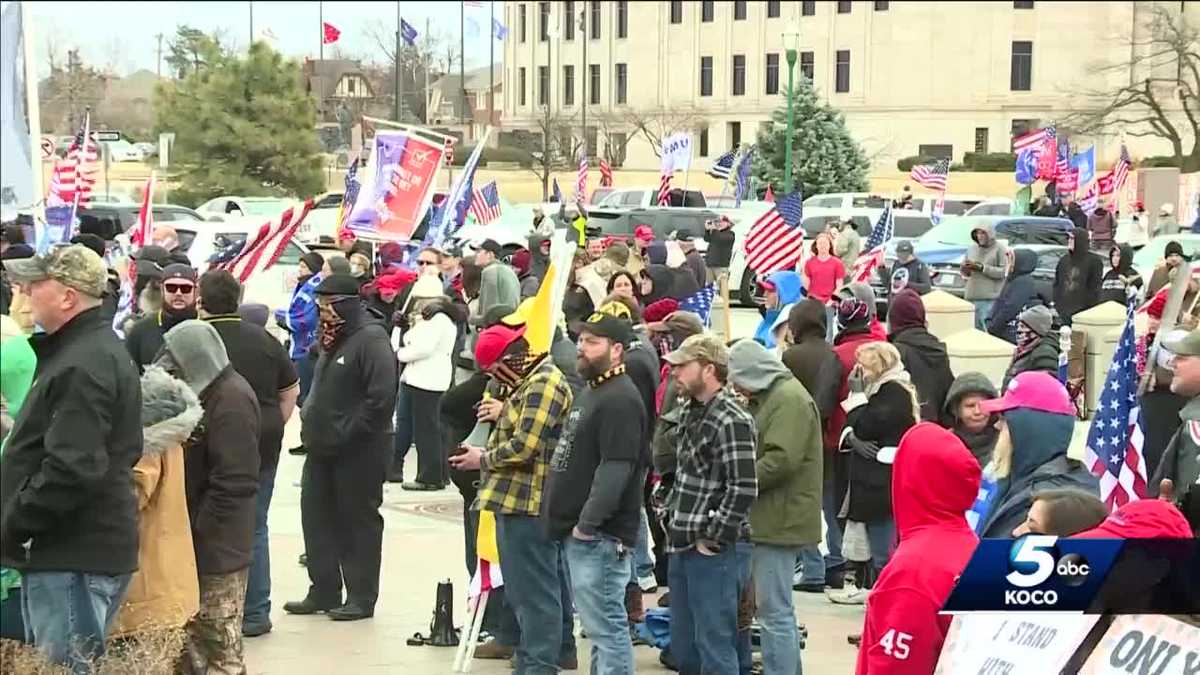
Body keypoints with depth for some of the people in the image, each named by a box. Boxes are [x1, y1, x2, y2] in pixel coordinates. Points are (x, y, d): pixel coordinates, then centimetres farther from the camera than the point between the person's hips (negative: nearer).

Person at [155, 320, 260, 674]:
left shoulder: (232, 399, -16)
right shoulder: (205, 391, 12)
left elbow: (234, 483, -21)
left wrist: (196, 529, -17)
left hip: (216, 544, -9)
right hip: (198, 539, 9)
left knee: (221, 644, -1)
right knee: (193, 643, 15)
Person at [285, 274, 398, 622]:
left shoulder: (371, 339, -15)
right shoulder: (333, 339, 14)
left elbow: (382, 396, -23)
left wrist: (347, 432, -20)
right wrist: (311, 421, 9)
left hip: (359, 450, -9)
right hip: (323, 446, 9)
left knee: (359, 520, 0)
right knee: (316, 516, 11)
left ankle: (362, 597, 8)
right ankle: (324, 591, 20)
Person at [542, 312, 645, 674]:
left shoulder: (620, 400, -15)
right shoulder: (590, 391, 18)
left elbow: (615, 470, -23)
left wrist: (588, 523, -22)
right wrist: (566, 519, 21)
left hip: (599, 535, -10)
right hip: (577, 530, 10)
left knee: (605, 623, -8)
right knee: (597, 622, 17)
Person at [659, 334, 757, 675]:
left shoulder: (732, 421, -16)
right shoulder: (689, 412, 12)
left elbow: (744, 489, -21)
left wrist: (713, 540, -16)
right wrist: (673, 518, 14)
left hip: (712, 549, -9)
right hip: (682, 545, 9)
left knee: (714, 646, -3)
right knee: (682, 646, 16)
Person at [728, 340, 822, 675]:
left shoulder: (790, 398, -13)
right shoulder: (767, 396, 19)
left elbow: (781, 460, -23)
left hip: (779, 521, -10)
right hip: (771, 519, 10)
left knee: (775, 611, -8)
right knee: (778, 609, 16)